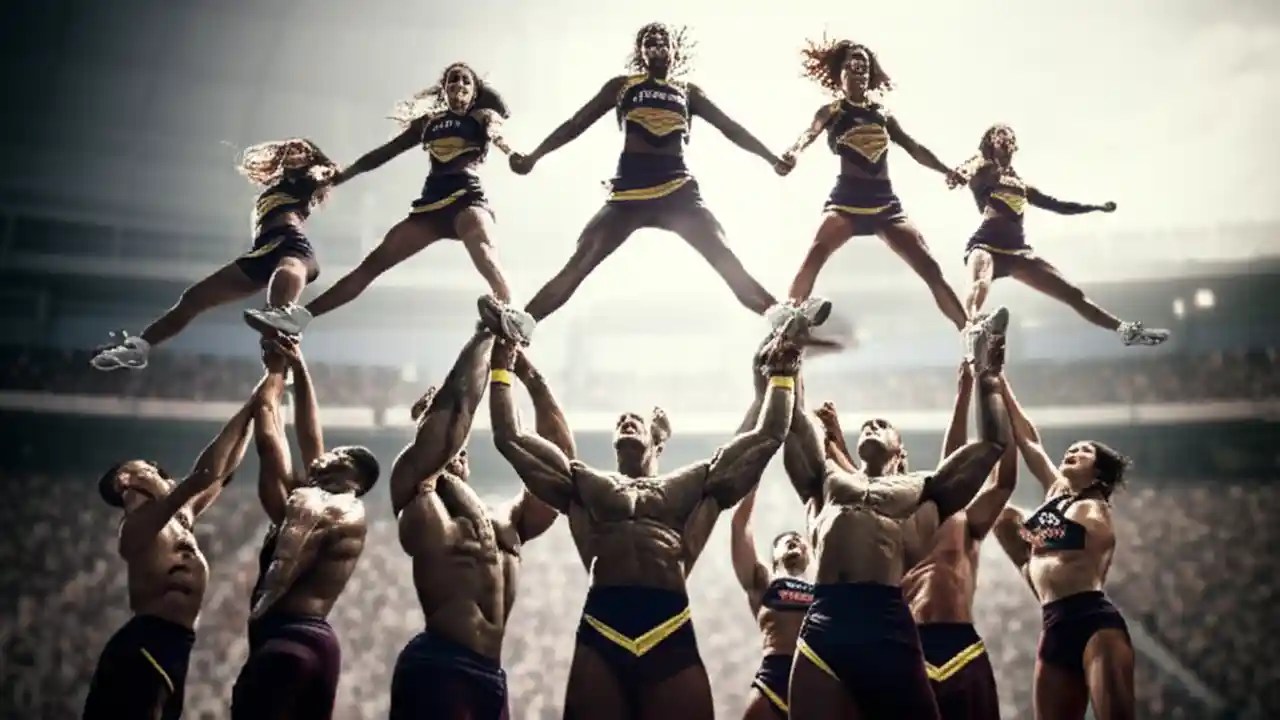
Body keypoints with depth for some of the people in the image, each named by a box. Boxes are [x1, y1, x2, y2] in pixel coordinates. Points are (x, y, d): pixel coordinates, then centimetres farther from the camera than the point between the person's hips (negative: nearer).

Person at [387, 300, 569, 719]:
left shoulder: (502, 524, 23)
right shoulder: (420, 500, 5)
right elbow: (457, 405, -4)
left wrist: (530, 376, 25)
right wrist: (486, 338, 9)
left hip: (489, 676, 8)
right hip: (437, 668, -8)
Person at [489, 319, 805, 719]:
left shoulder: (694, 483, 24)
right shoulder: (585, 484, 25)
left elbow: (768, 436, 26)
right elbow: (510, 437, 24)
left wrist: (781, 371, 29)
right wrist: (501, 363, 26)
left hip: (671, 636, 0)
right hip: (601, 636, 0)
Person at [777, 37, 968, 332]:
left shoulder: (883, 114, 18)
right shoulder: (831, 112, 6)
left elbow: (914, 148, 15)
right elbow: (810, 133, -14)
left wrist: (946, 170, -1)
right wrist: (793, 153, -37)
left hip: (886, 202, 4)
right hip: (847, 199, -4)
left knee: (929, 267, -4)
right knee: (815, 255, -31)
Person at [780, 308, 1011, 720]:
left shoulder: (920, 489, 24)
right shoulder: (827, 481, 28)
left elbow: (993, 442, 25)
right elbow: (794, 425, 26)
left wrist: (986, 378, 29)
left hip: (889, 625, -1)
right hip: (824, 627, 1)